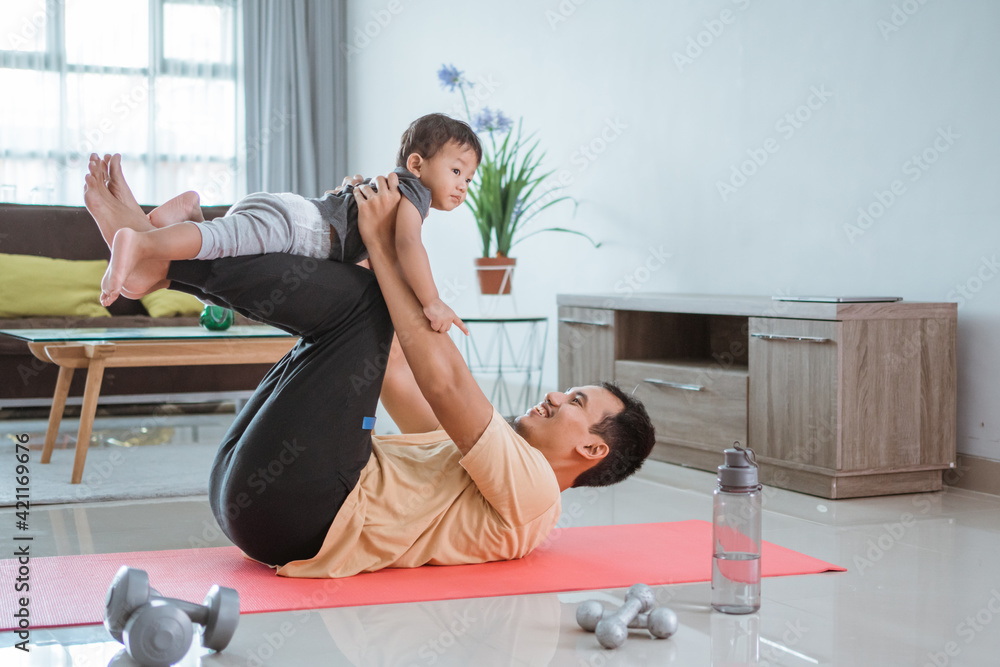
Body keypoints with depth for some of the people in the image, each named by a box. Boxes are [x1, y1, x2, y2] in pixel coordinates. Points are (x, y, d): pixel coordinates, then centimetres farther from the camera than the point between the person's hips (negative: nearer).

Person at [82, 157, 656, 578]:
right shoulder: (469, 455, 27)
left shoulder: (531, 494, -3)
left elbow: (443, 381, -15)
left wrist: (382, 244, -10)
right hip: (255, 491, 9)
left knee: (361, 300, -12)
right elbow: (390, 367, 28)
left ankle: (161, 256, -6)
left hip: (298, 511, -9)